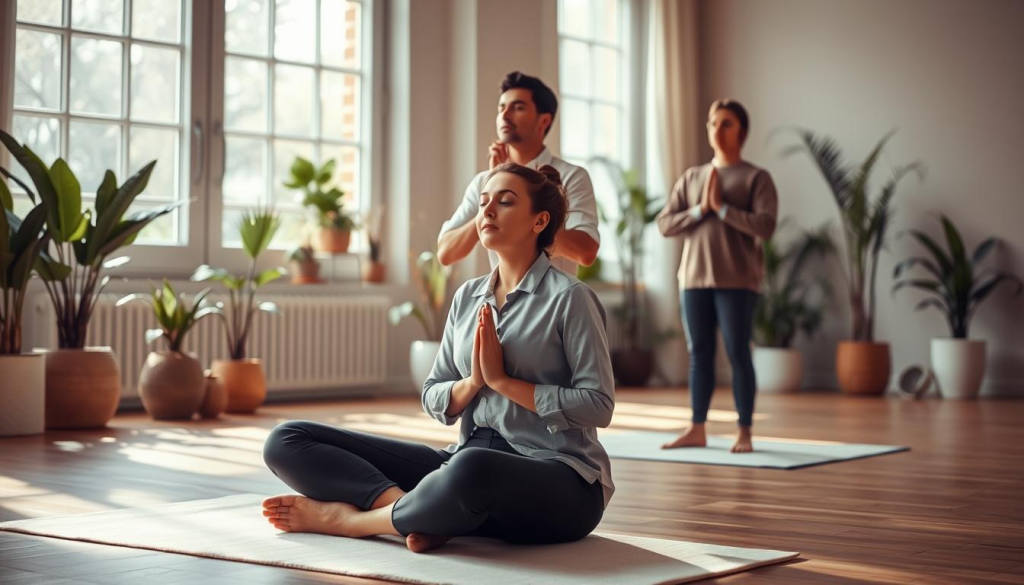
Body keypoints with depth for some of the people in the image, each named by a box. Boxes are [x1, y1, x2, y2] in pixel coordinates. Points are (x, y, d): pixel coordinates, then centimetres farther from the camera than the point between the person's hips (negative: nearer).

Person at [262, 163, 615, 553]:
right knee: (288, 441, -4)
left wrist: (501, 380, -10)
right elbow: (434, 401, 14)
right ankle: (417, 511, -25)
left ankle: (346, 518, -18)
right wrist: (473, 381, -7)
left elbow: (598, 405, -12)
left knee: (471, 469, -45)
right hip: (467, 460, 6)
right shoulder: (467, 297, 13)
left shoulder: (569, 298, -5)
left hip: (560, 481, -6)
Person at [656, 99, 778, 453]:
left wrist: (722, 207, -12)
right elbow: (665, 224, 7)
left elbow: (765, 226, -12)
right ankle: (697, 430, 13)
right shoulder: (691, 178, 14)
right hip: (694, 279, 4)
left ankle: (745, 433, 3)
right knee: (699, 355, 7)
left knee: (738, 354, -3)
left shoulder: (756, 178, 1)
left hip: (738, 281, -4)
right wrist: (700, 210, -8)